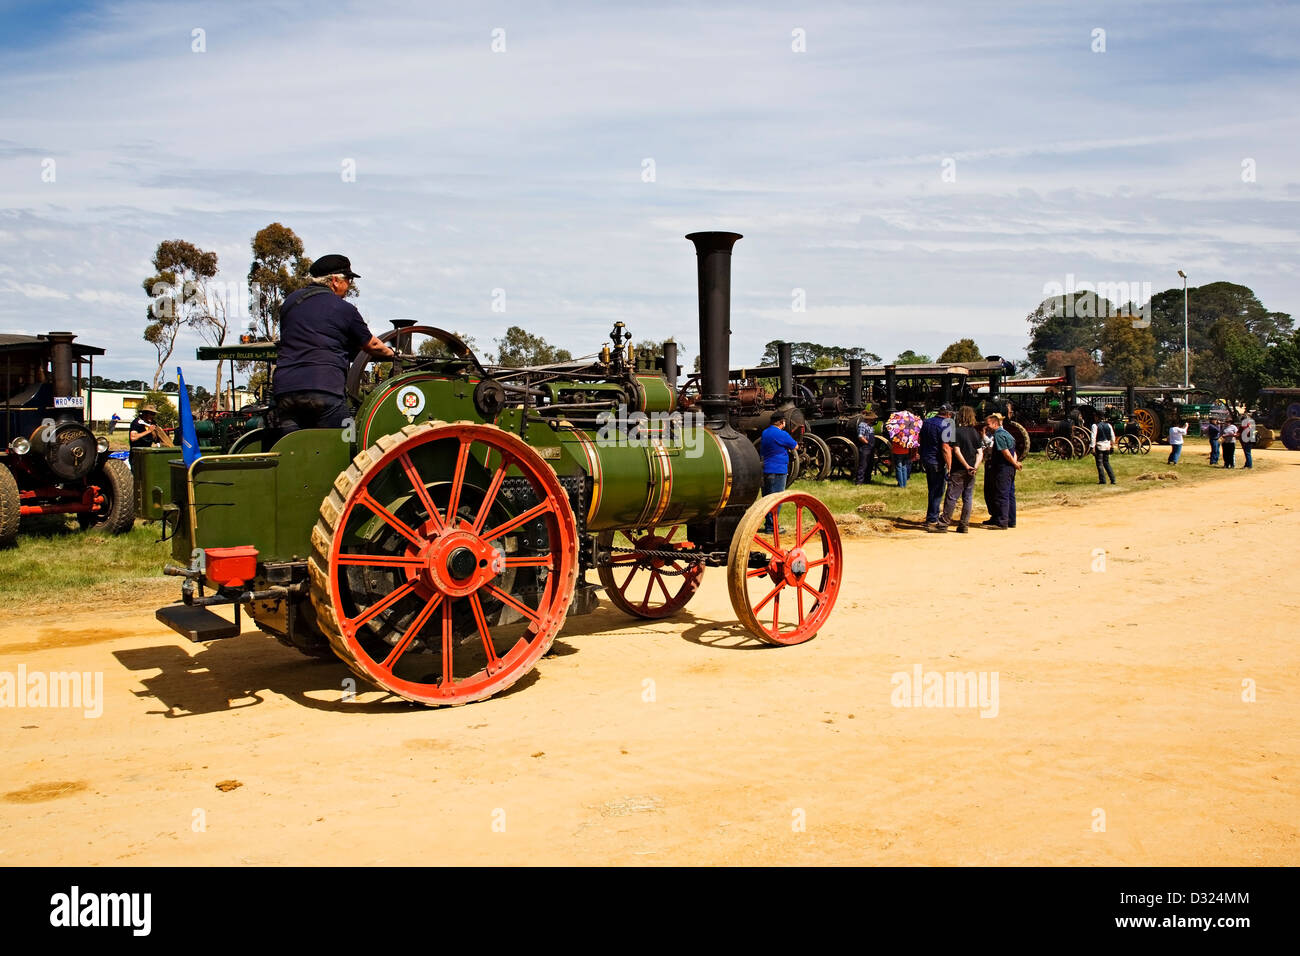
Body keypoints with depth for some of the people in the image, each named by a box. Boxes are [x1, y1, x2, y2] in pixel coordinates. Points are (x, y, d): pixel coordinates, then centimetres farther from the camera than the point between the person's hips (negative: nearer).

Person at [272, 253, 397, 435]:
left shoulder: (289, 302, 18)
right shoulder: (344, 309, 5)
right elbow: (371, 345, 17)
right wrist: (391, 353, 37)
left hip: (284, 389, 5)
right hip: (325, 388, -5)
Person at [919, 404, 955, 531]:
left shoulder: (927, 422, 8)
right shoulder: (945, 425, -16)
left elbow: (921, 441, 17)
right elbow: (945, 448, -22)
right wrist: (950, 467, -20)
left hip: (925, 460, 8)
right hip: (938, 463, -8)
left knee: (932, 490, 19)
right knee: (937, 492, -2)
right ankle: (932, 521, 0)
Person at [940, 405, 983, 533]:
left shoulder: (956, 430, -8)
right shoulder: (976, 432, 8)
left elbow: (957, 451, -15)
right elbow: (980, 452, 1)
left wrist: (966, 466, -11)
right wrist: (975, 466, -9)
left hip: (958, 469, -5)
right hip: (971, 471, 5)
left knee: (952, 496, 1)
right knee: (968, 498, 7)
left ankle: (945, 520, 4)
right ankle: (964, 525, 9)